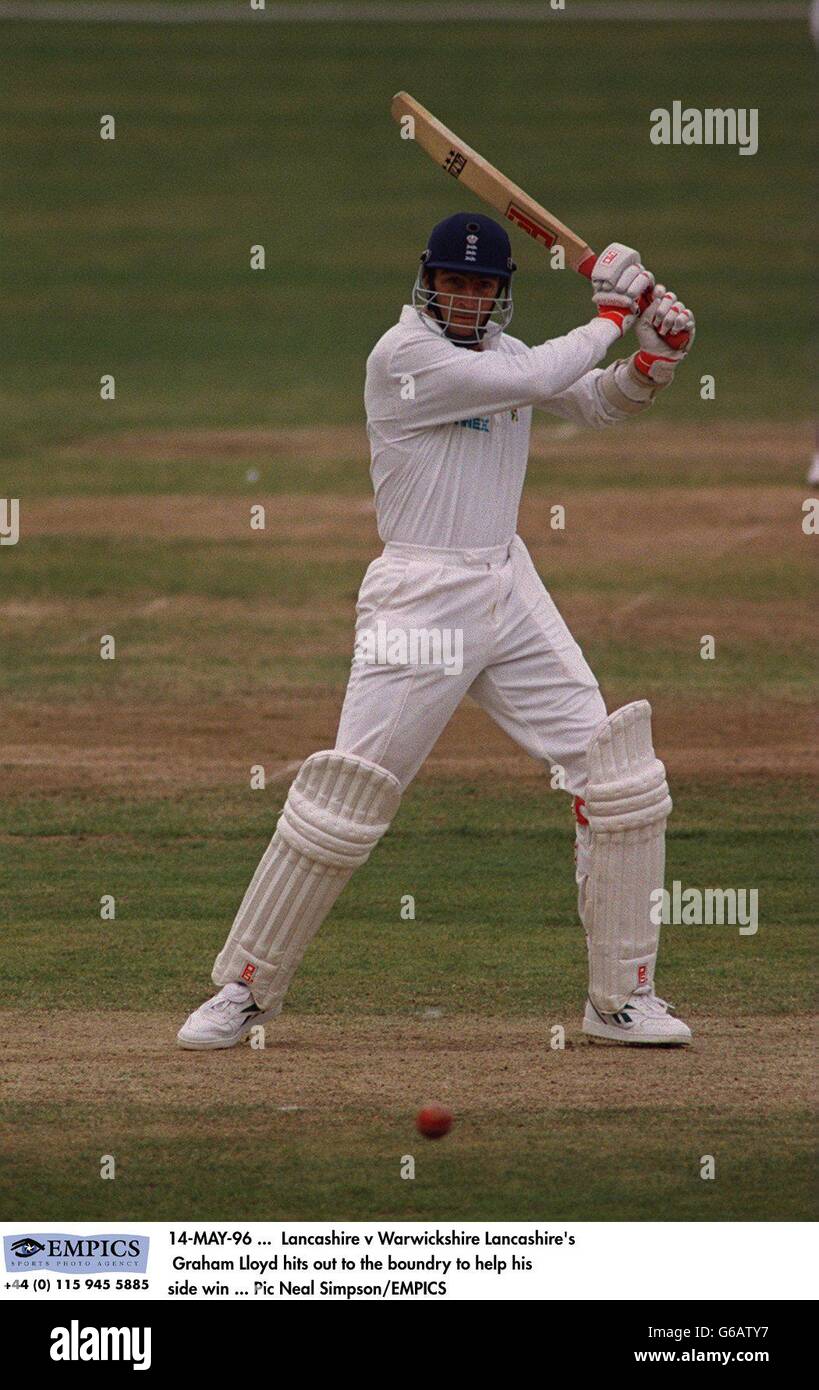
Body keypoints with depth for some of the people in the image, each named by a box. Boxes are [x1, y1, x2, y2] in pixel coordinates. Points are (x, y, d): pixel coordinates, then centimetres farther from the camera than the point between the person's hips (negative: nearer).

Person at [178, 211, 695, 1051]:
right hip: (420, 597, -7)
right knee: (347, 791, -9)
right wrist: (612, 316, -8)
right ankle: (245, 989, 4)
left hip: (510, 595, 7)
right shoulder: (402, 356, -13)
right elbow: (534, 381, -19)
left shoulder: (498, 351, 11)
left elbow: (598, 404, 16)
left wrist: (655, 355, -3)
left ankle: (622, 997, 8)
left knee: (614, 775, 0)